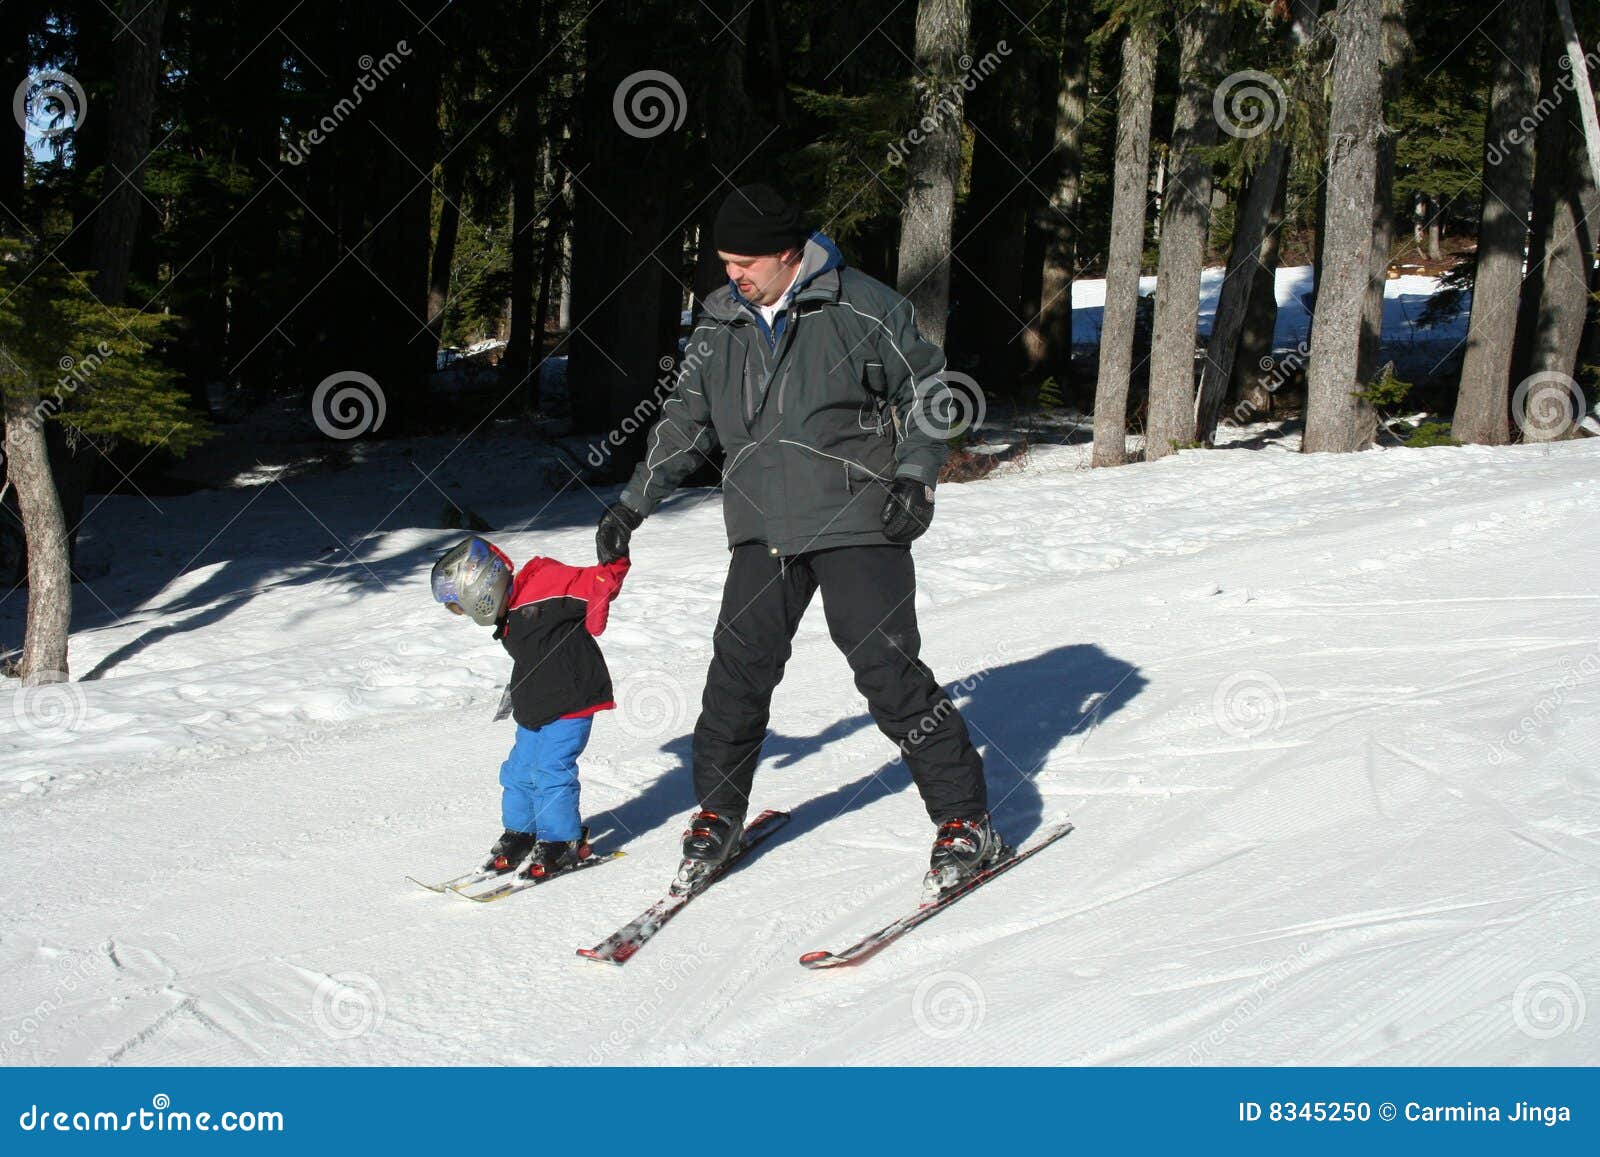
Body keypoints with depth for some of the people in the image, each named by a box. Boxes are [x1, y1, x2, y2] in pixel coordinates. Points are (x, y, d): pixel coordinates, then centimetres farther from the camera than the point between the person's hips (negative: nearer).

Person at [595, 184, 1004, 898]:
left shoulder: (860, 306, -6)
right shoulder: (718, 326, 9)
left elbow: (924, 390, 2)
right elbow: (685, 422, 19)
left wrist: (915, 477, -9)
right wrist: (632, 504, 17)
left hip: (857, 523, -5)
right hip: (763, 531, 5)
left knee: (888, 671, -9)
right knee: (738, 671, 1)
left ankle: (965, 820, 1)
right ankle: (716, 813, 20)